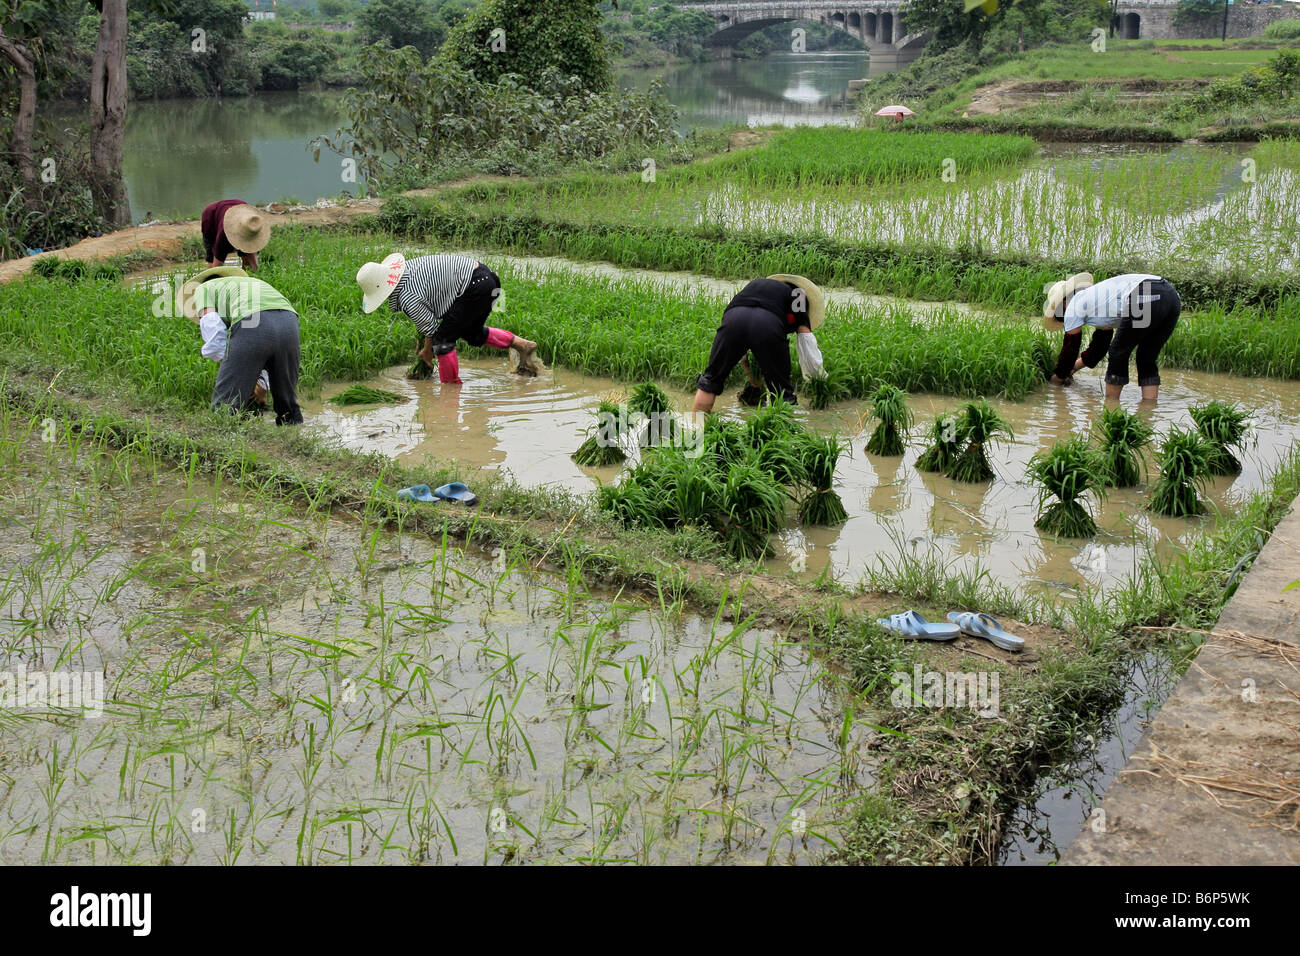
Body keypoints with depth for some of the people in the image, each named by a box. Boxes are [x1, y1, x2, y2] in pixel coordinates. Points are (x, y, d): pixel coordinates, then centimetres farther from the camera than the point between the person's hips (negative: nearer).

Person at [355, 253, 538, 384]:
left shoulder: (408, 299, -19)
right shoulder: (405, 267, 8)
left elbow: (431, 327, -8)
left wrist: (427, 351, 13)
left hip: (475, 287, -10)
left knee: (444, 338, -2)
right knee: (472, 334, 27)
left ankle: (451, 387, 10)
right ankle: (524, 345, 25)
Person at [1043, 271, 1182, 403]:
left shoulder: (1074, 306, 15)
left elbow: (1070, 348, 22)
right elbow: (1099, 348, 49)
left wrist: (1058, 376, 36)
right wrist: (1074, 366, 58)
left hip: (1146, 300, -8)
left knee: (1118, 356, 11)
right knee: (1147, 361, 18)